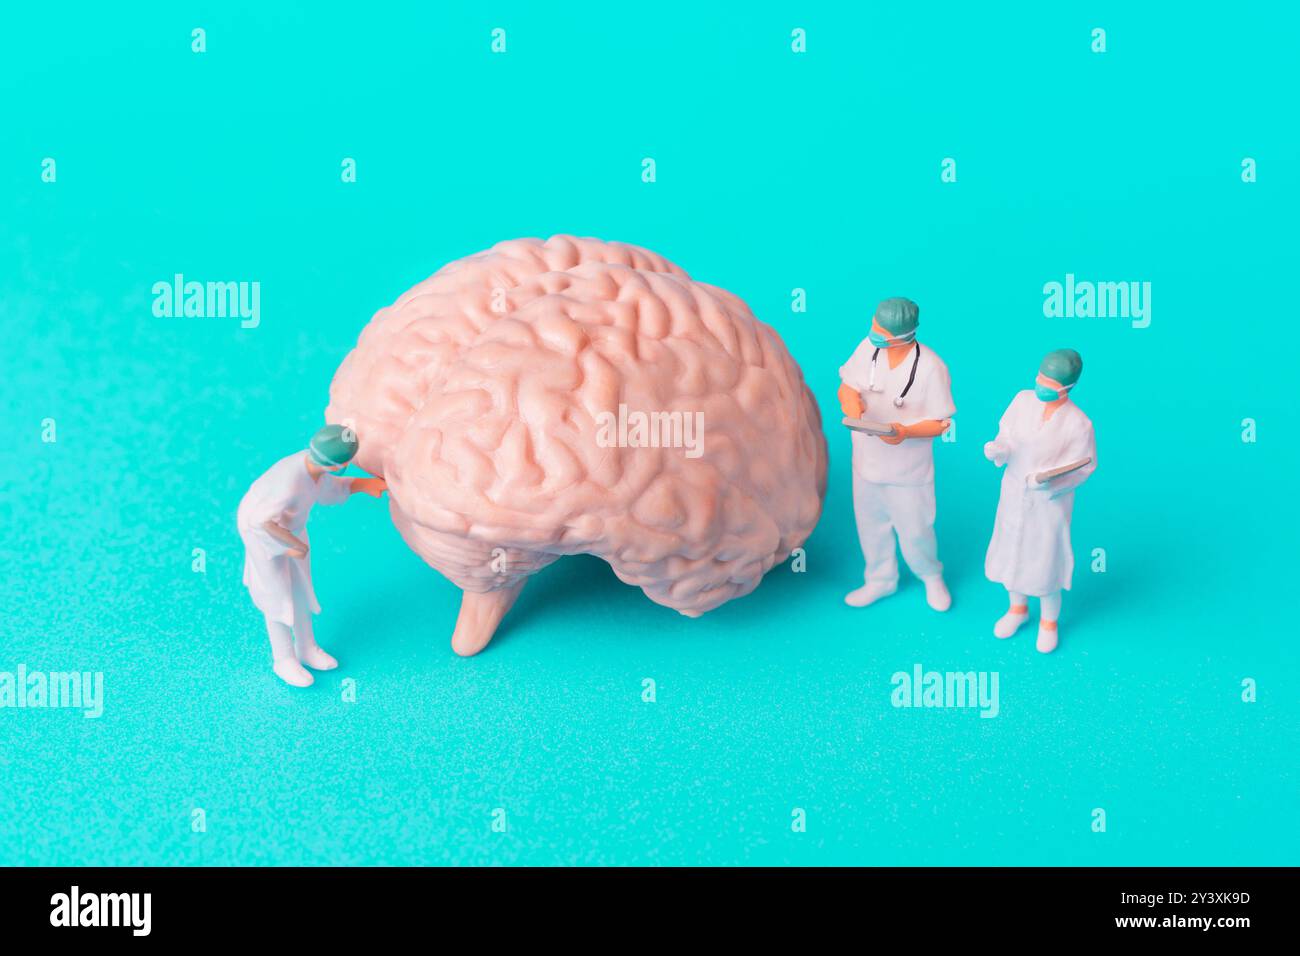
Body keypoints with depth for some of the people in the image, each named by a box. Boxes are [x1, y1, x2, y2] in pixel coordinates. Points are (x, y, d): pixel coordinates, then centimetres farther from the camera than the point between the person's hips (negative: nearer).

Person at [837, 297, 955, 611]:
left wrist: (906, 432, -34)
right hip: (866, 460, 4)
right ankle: (880, 580, 45)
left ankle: (931, 577, 43)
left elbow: (940, 423, -16)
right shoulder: (868, 349, -12)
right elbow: (846, 386, 0)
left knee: (914, 532, 12)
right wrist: (850, 400, -24)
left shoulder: (931, 368, -23)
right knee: (871, 525, 20)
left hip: (908, 470, -4)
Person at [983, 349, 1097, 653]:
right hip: (1014, 494, 4)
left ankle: (1049, 621, 39)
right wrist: (997, 448, -26)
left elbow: (1083, 467, -15)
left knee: (1045, 560, 11)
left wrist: (1048, 482, -30)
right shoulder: (1023, 400, -14)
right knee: (1011, 551, 20)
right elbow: (1008, 436, -3)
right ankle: (1018, 608, 48)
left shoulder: (1078, 423, -25)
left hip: (1050, 501, -4)